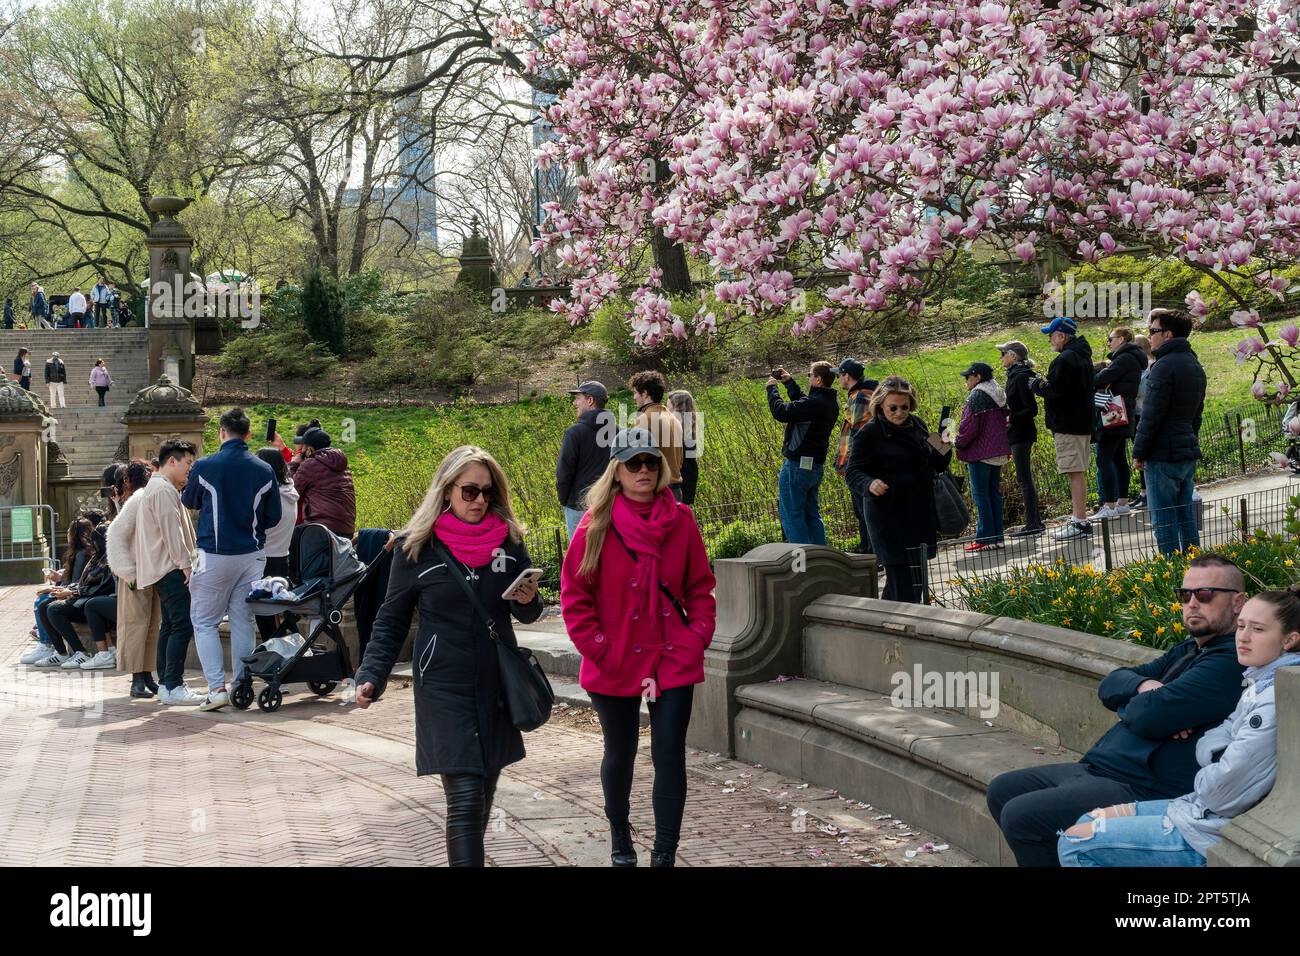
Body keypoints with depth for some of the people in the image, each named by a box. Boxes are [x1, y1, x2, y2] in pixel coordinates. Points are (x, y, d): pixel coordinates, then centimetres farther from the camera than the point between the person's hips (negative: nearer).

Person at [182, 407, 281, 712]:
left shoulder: (204, 467, -10)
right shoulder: (264, 470, -3)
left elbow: (189, 502, 9)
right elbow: (273, 517, 4)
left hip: (215, 554, -3)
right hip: (253, 555, 3)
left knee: (204, 621, 6)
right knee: (244, 621, 11)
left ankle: (217, 687, -4)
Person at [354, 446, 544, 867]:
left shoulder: (509, 540, 4)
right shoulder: (416, 546, -5)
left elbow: (527, 614, 14)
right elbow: (391, 620, 2)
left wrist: (528, 601, -10)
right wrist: (371, 677, -10)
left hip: (498, 686, 4)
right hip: (445, 689, -4)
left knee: (485, 790, 14)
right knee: (465, 797, -13)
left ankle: (470, 853, 34)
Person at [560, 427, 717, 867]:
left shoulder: (681, 520, -1)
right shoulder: (597, 525, -7)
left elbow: (700, 588, 6)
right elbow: (574, 596, -5)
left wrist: (695, 641, -6)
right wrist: (600, 651, -10)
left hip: (674, 663, 1)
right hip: (615, 667, -1)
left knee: (670, 757, -2)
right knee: (620, 756, 16)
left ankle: (664, 856, 5)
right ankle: (620, 838, 38)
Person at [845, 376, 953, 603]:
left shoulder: (917, 425, 10)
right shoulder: (870, 433, -10)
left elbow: (933, 465, 21)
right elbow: (853, 472, -10)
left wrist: (943, 453, -1)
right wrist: (869, 484, -31)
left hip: (919, 514, 7)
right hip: (888, 516, -7)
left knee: (916, 576, 13)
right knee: (902, 578, -12)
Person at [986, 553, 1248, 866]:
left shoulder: (1229, 661, -16)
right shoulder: (1186, 651, 18)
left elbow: (1148, 716, -25)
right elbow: (1109, 685, 14)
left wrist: (1126, 704, 0)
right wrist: (1144, 685, -10)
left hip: (1145, 790, -11)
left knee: (1019, 816, -20)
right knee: (1001, 791, 13)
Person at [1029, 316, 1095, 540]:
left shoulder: (1064, 359, -16)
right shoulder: (1083, 357, 15)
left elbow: (1055, 390, -22)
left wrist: (1037, 385, -2)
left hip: (1068, 426, -10)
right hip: (1084, 422, 10)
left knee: (1075, 473, -9)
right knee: (1079, 473, 14)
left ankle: (1080, 522, -8)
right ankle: (1079, 517, 19)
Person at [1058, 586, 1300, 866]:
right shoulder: (1260, 684, 8)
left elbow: (1221, 792, -23)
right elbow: (1206, 747, 7)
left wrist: (1204, 778, -2)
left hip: (1210, 834, -10)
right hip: (1201, 806, 10)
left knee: (1075, 845, -8)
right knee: (1088, 822, 15)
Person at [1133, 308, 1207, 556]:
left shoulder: (1164, 366, -15)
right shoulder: (1194, 365, 14)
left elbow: (1151, 416, -16)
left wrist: (1139, 453, -9)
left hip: (1163, 455, -9)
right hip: (1189, 452, 9)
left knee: (1164, 522, -4)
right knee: (1186, 516, 13)